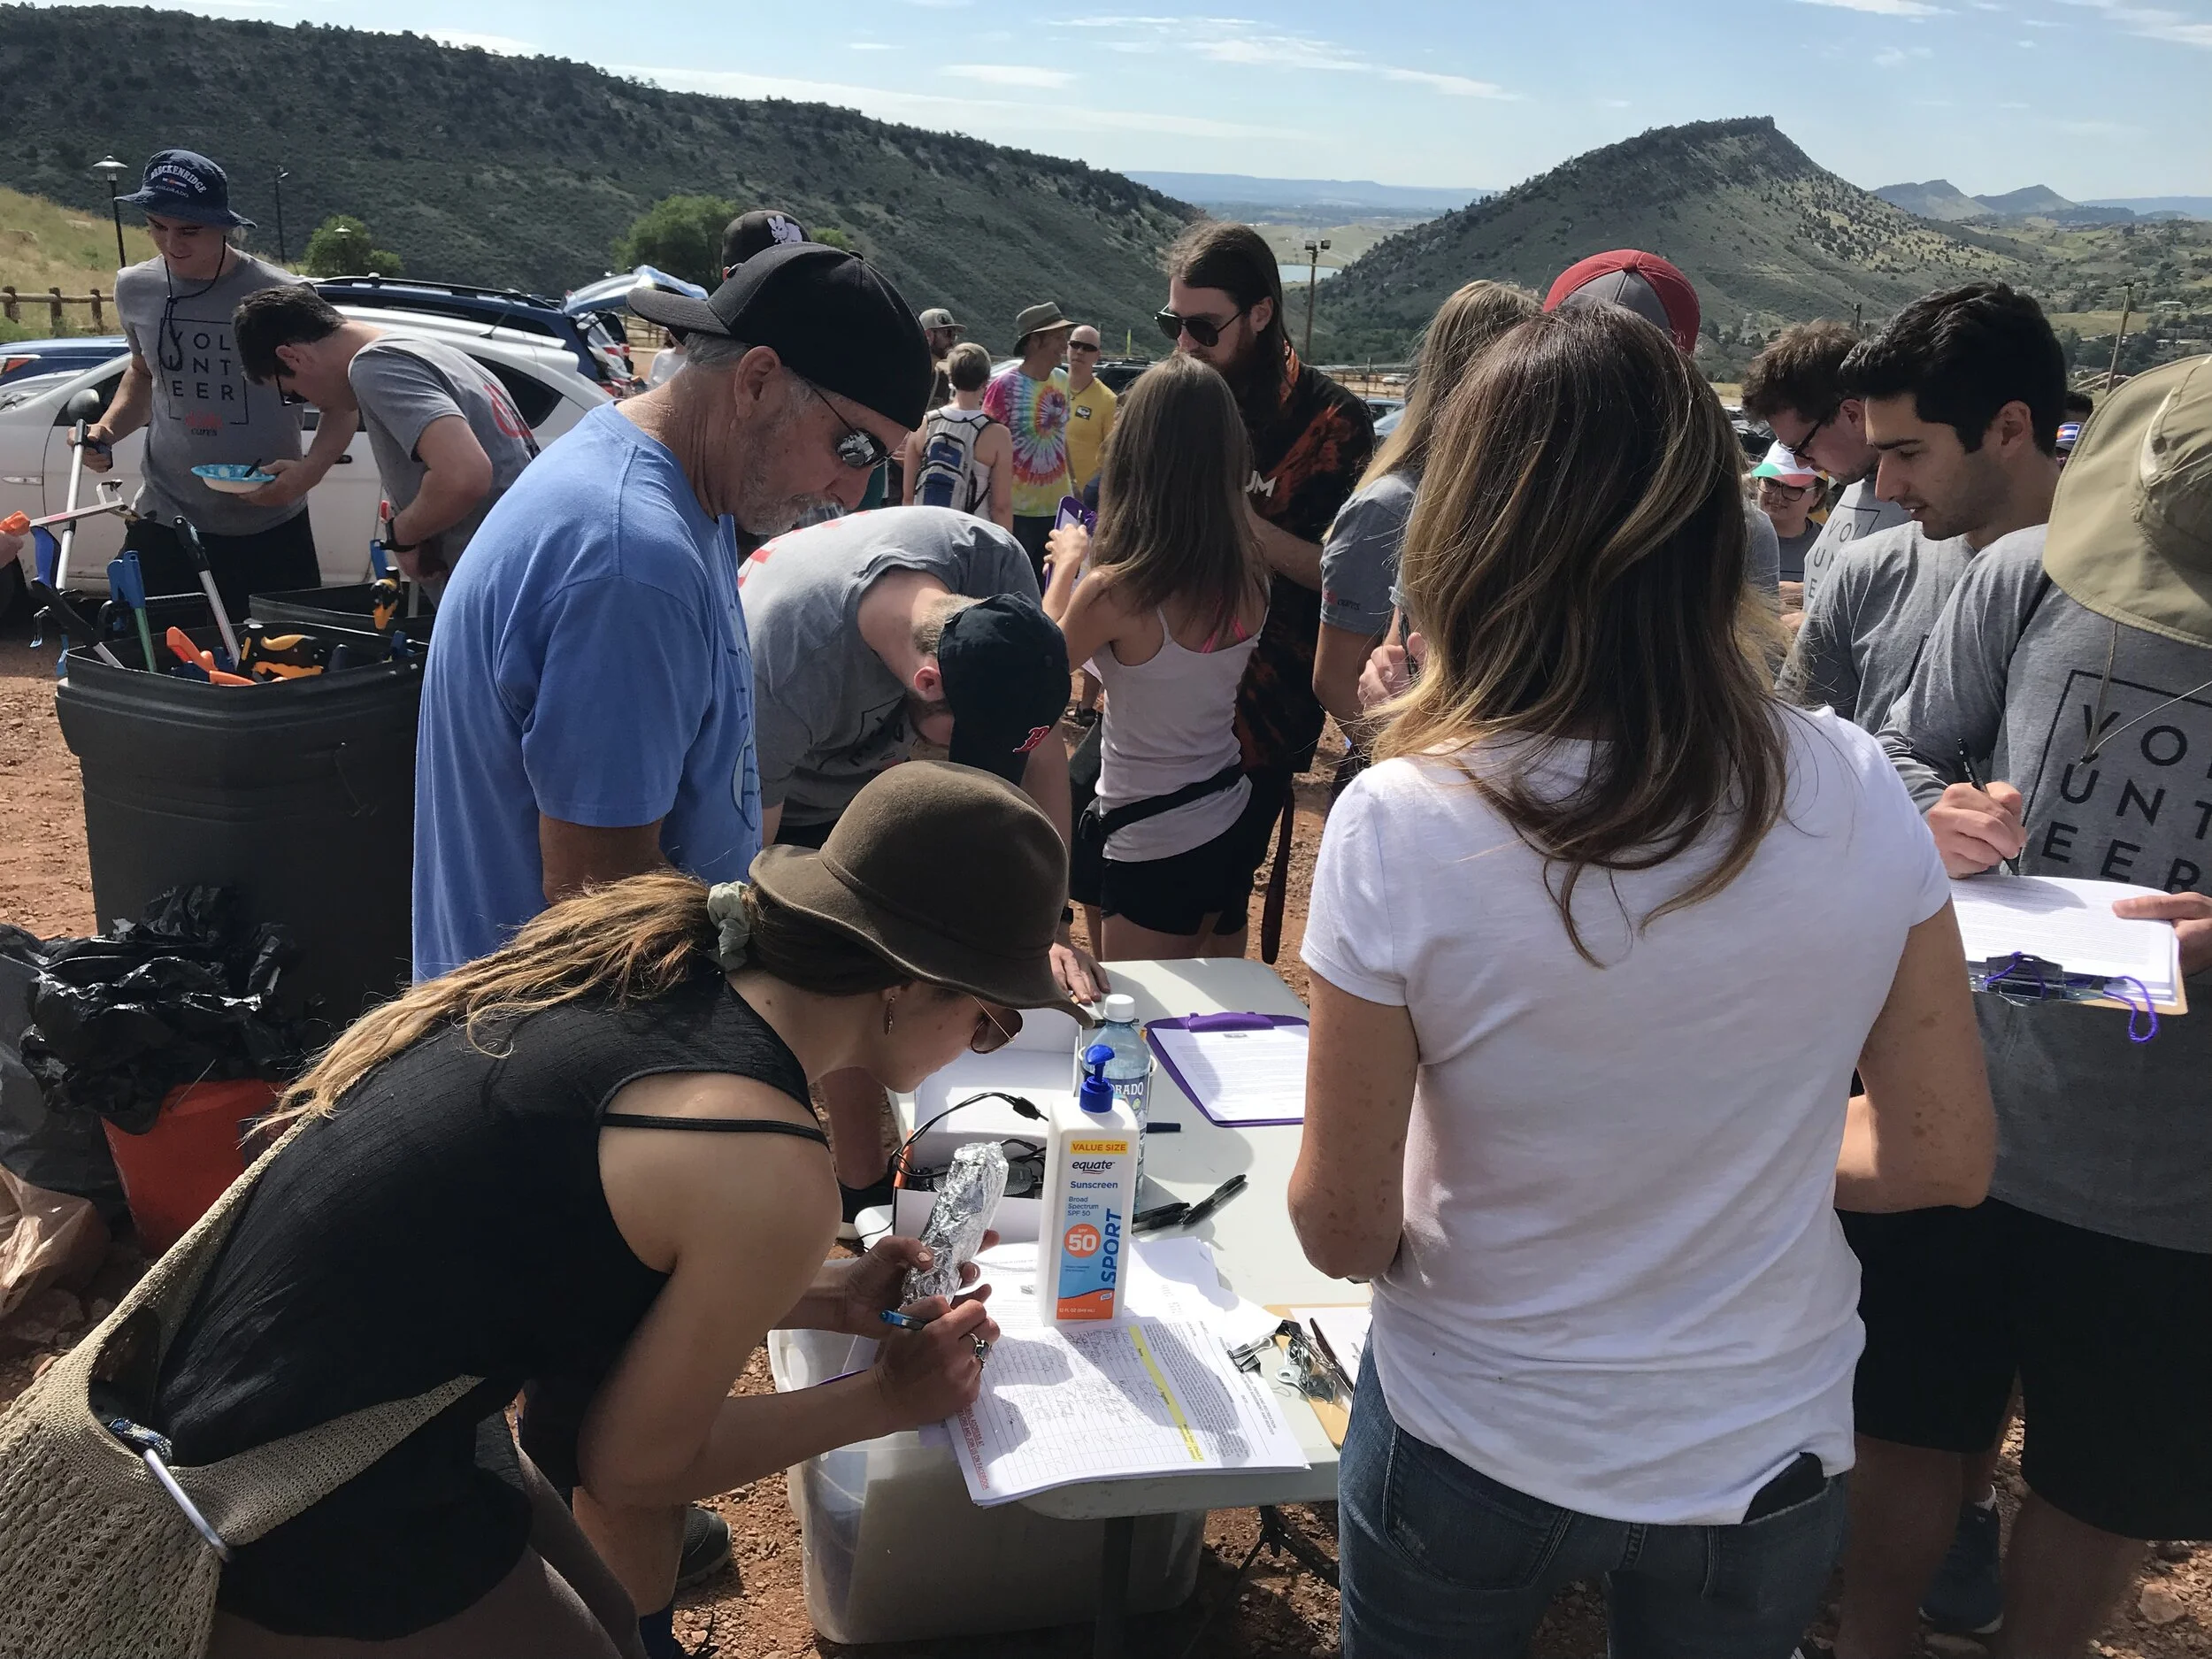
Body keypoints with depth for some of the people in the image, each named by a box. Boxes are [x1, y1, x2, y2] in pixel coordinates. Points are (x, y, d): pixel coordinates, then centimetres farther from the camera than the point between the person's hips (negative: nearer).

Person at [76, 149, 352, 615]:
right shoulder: (136, 288, 2)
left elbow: (339, 402, -4)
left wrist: (310, 469, -22)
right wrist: (109, 427, 3)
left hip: (268, 527, -3)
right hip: (164, 520, 3)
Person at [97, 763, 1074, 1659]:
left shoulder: (656, 948, -2)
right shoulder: (769, 1172, -23)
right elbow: (630, 1467, -8)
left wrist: (819, 1298, 14)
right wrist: (887, 1399, 3)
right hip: (309, 1543, -8)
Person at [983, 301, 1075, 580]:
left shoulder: (1062, 381, 7)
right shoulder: (1005, 384, -12)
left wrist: (1072, 483, 18)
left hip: (1057, 506, 6)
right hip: (1017, 511, -6)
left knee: (1047, 588, 13)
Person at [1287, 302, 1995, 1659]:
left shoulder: (1404, 825, -24)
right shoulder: (1856, 795, -15)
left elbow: (1342, 1228, -16)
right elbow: (1944, 1159, -5)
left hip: (1472, 1455, -2)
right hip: (1771, 1464, 3)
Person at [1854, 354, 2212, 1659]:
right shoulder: (2024, 579, -13)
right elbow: (1913, 754, 3)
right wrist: (1944, 821, -19)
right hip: (1967, 1119, 1)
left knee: (2107, 1493, 20)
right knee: (1913, 1437, 20)